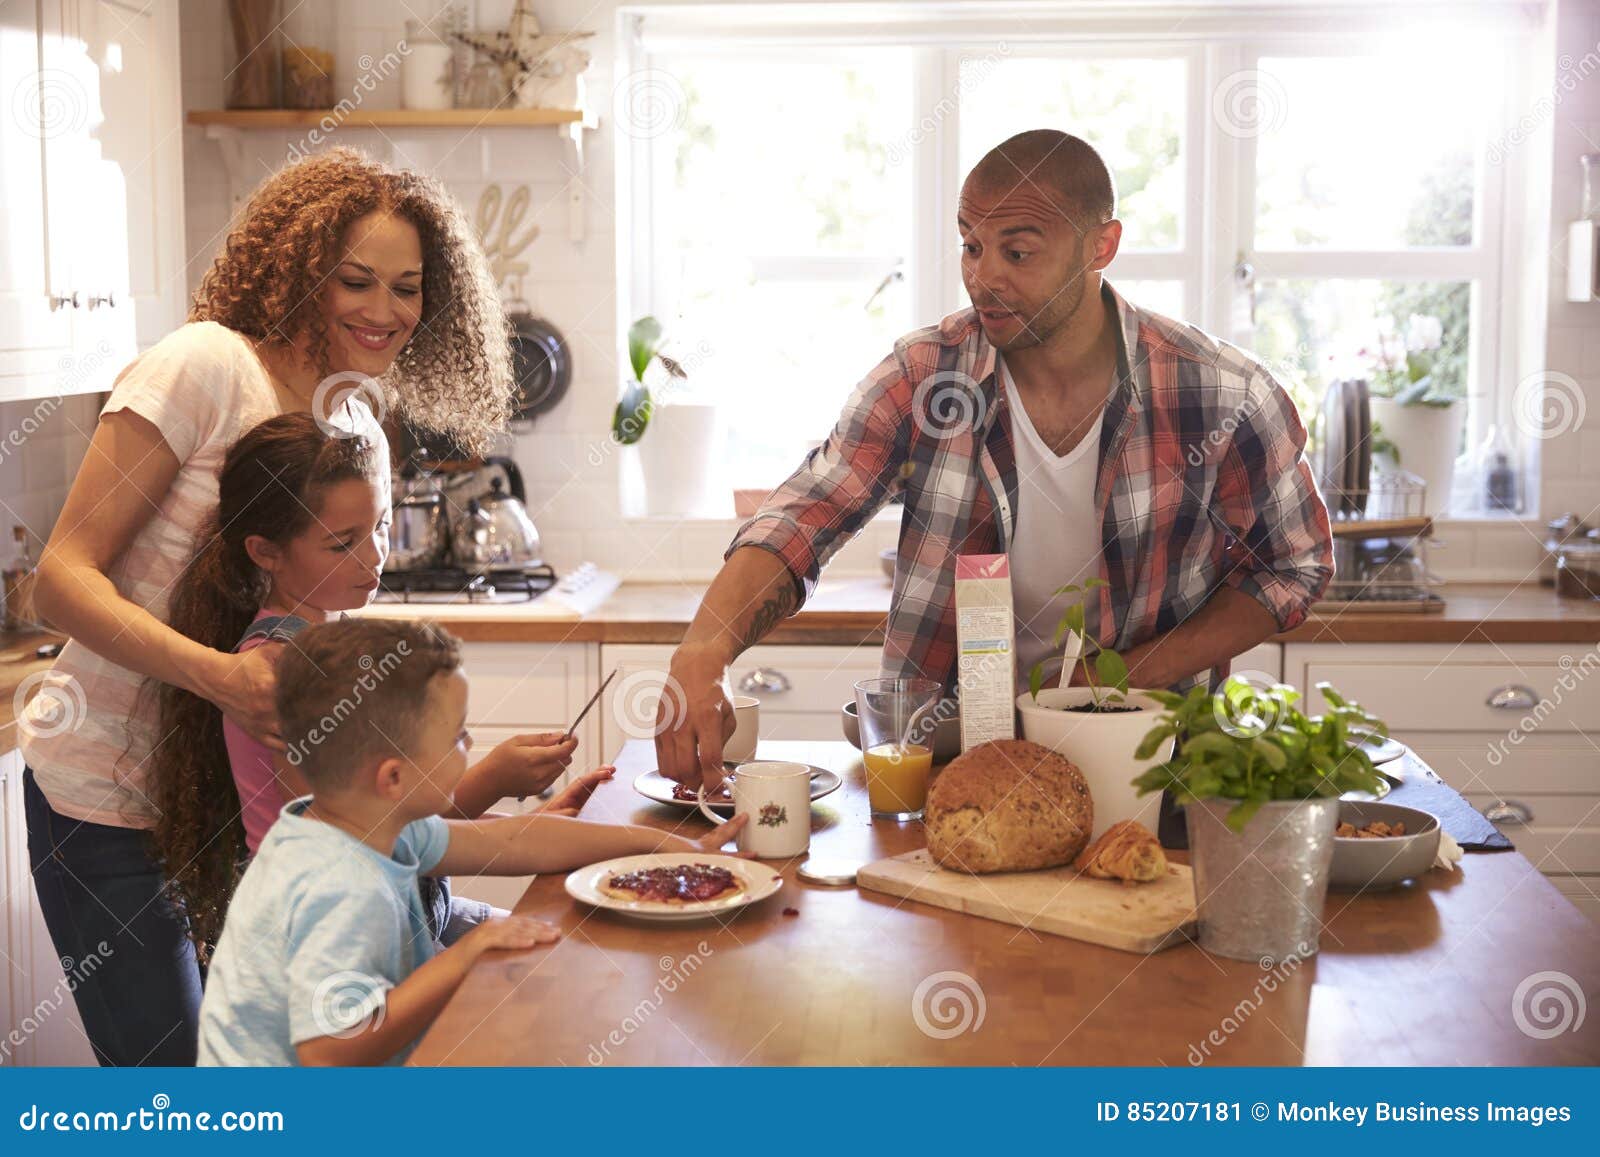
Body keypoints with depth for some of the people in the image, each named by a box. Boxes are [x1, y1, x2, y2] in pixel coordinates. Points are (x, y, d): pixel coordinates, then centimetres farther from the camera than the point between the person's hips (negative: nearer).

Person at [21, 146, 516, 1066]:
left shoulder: (361, 433, 7)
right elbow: (63, 577, -19)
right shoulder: (204, 366, -15)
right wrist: (220, 675, -35)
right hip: (109, 800, -6)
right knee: (171, 1064, 2)